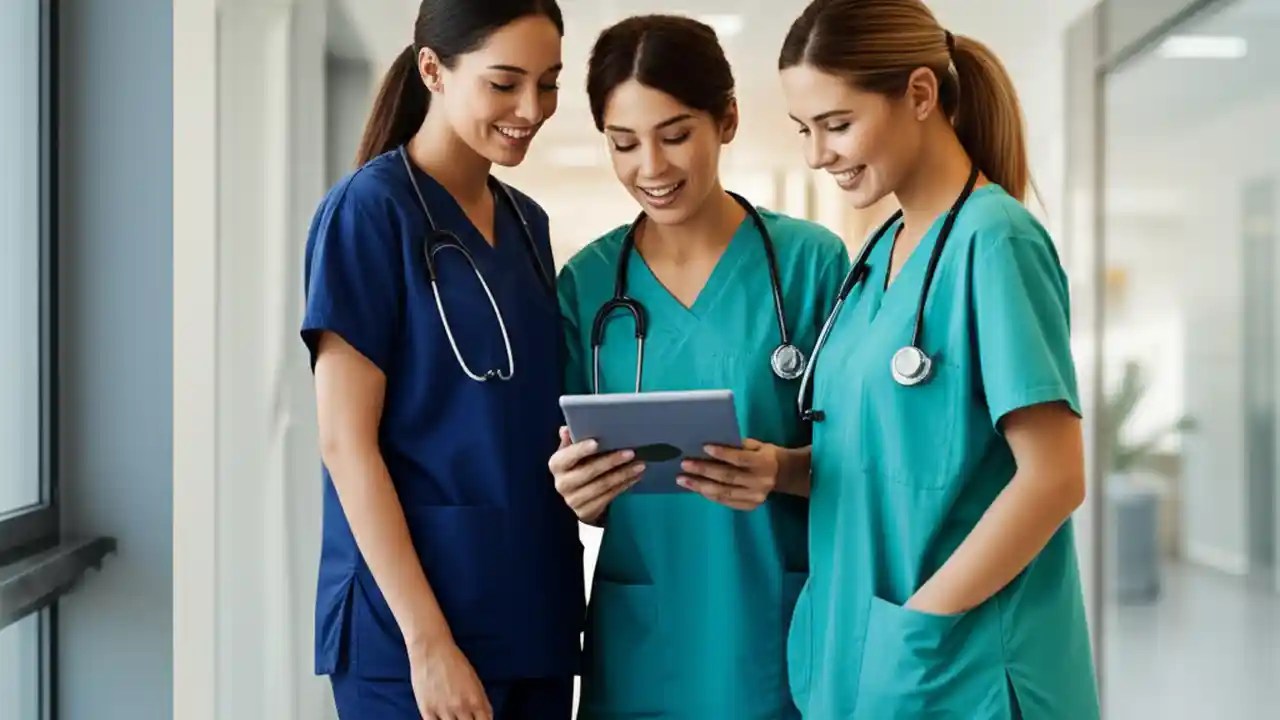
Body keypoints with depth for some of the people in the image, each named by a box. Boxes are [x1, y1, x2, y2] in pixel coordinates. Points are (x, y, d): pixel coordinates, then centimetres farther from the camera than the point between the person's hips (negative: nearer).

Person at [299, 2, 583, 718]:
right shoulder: (369, 209, -9)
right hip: (411, 627, -6)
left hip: (536, 613, 6)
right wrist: (428, 641, -18)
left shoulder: (528, 222, 10)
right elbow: (345, 442, -14)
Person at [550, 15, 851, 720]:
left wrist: (784, 471, -22)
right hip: (642, 632, 2)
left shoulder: (811, 260, -7)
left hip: (782, 624, -2)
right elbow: (591, 503, 6)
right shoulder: (586, 282, 1)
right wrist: (577, 490, -16)